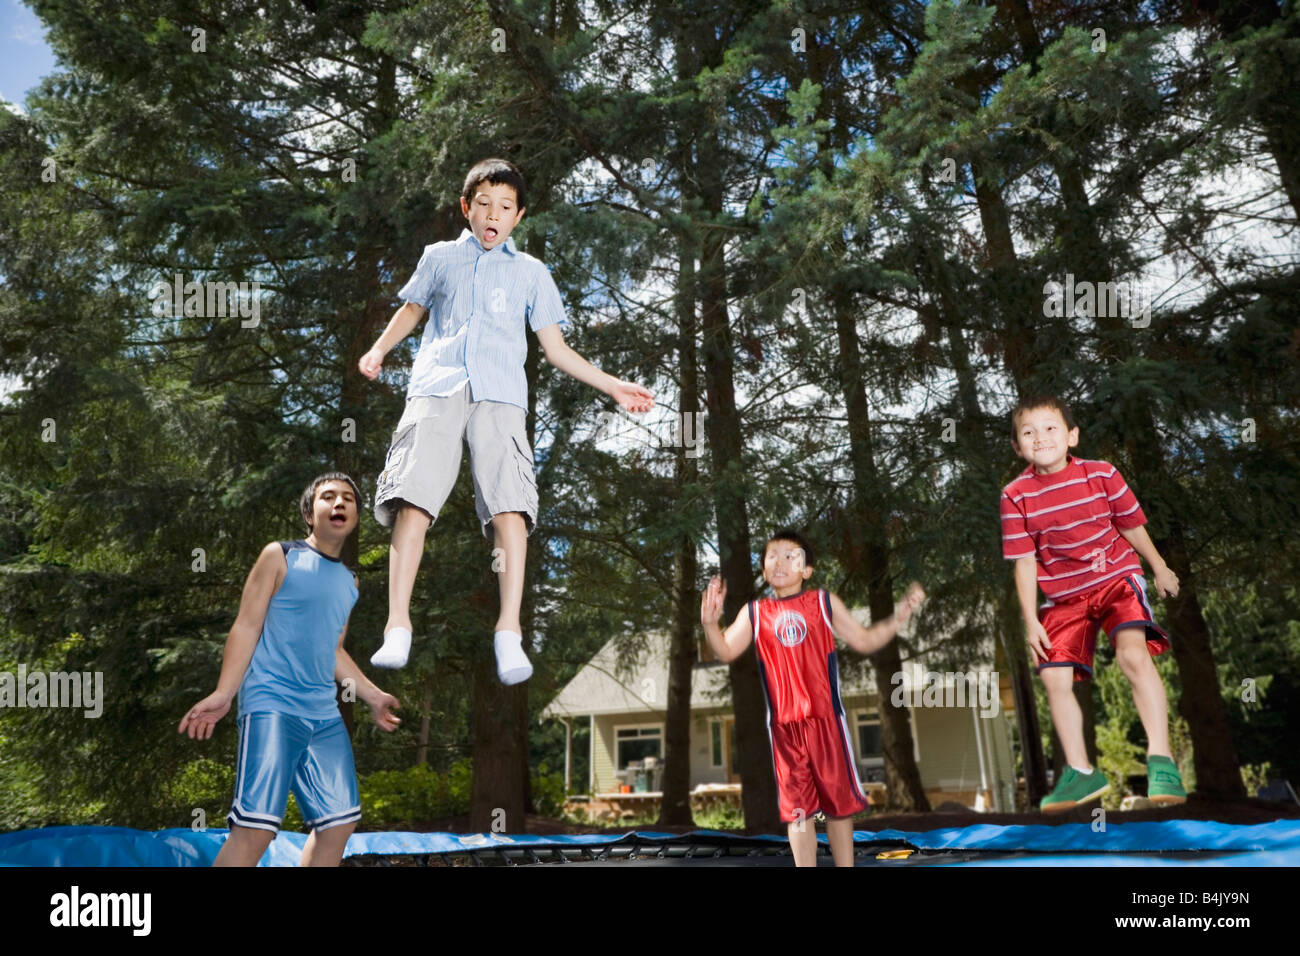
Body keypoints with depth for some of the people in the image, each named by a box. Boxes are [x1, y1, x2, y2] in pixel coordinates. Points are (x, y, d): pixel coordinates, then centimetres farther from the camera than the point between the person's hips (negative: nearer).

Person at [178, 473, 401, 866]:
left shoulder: (349, 581, 18)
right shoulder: (280, 557, 0)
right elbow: (246, 627, -5)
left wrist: (372, 695, 26)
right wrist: (222, 694, -14)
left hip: (325, 714, 7)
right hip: (272, 705, -7)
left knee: (340, 822, 7)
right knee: (255, 828, -15)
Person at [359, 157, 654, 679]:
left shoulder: (531, 272, 24)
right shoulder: (440, 257, 25)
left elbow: (556, 349, 23)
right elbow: (412, 309, 36)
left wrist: (613, 386, 13)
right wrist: (378, 351, 16)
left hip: (500, 395, 0)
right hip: (436, 388, 1)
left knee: (509, 506, -19)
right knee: (413, 498, -18)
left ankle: (509, 631, -21)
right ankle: (397, 626, -16)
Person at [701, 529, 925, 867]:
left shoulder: (824, 603, 4)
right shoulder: (754, 613, 6)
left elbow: (864, 641, 9)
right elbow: (726, 651, -1)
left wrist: (899, 617, -4)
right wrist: (711, 623, -19)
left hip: (826, 718, 0)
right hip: (783, 724, 1)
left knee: (838, 802, 8)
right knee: (797, 808, 5)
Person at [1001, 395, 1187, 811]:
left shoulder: (1102, 475, -10)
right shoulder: (1015, 496, -10)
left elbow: (1132, 526, 6)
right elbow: (1025, 562, -5)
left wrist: (1160, 568, 20)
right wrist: (1030, 620, -6)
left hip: (1117, 578, -2)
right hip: (1064, 597, 2)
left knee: (1133, 654, -25)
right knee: (1054, 677, -4)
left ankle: (1161, 762, -17)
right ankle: (1081, 773, 12)